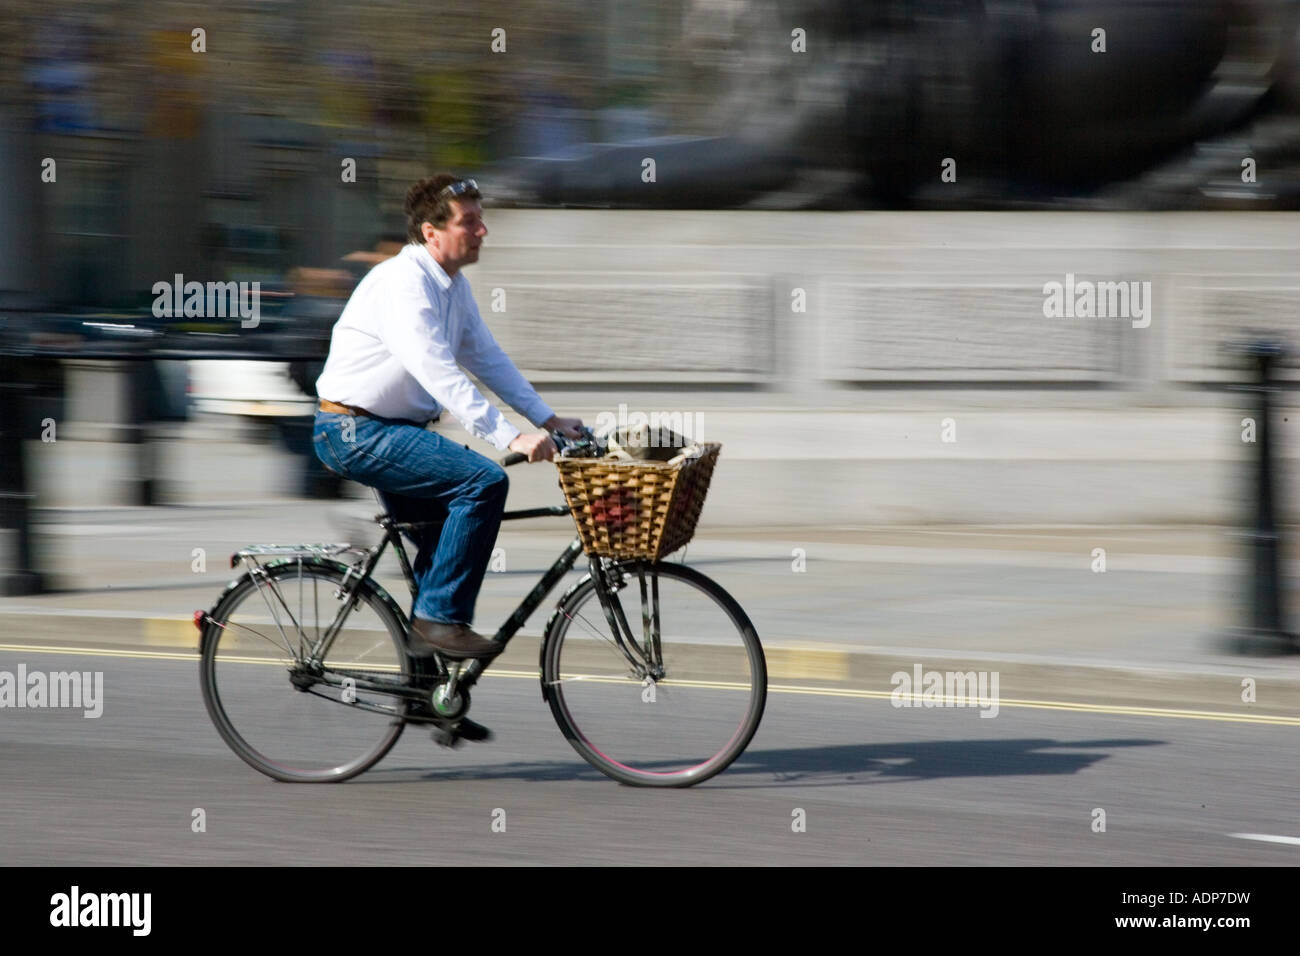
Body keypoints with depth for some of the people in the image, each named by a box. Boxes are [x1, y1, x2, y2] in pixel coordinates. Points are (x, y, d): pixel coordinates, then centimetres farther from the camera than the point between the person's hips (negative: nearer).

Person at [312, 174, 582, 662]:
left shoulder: (453, 285, 9)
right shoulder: (403, 283, -22)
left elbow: (487, 358, 15)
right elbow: (437, 372, -31)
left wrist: (547, 419, 6)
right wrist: (510, 436, -35)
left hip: (394, 431, 10)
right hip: (355, 432, -10)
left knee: (444, 534, 16)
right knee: (483, 480, -21)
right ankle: (441, 617, -16)